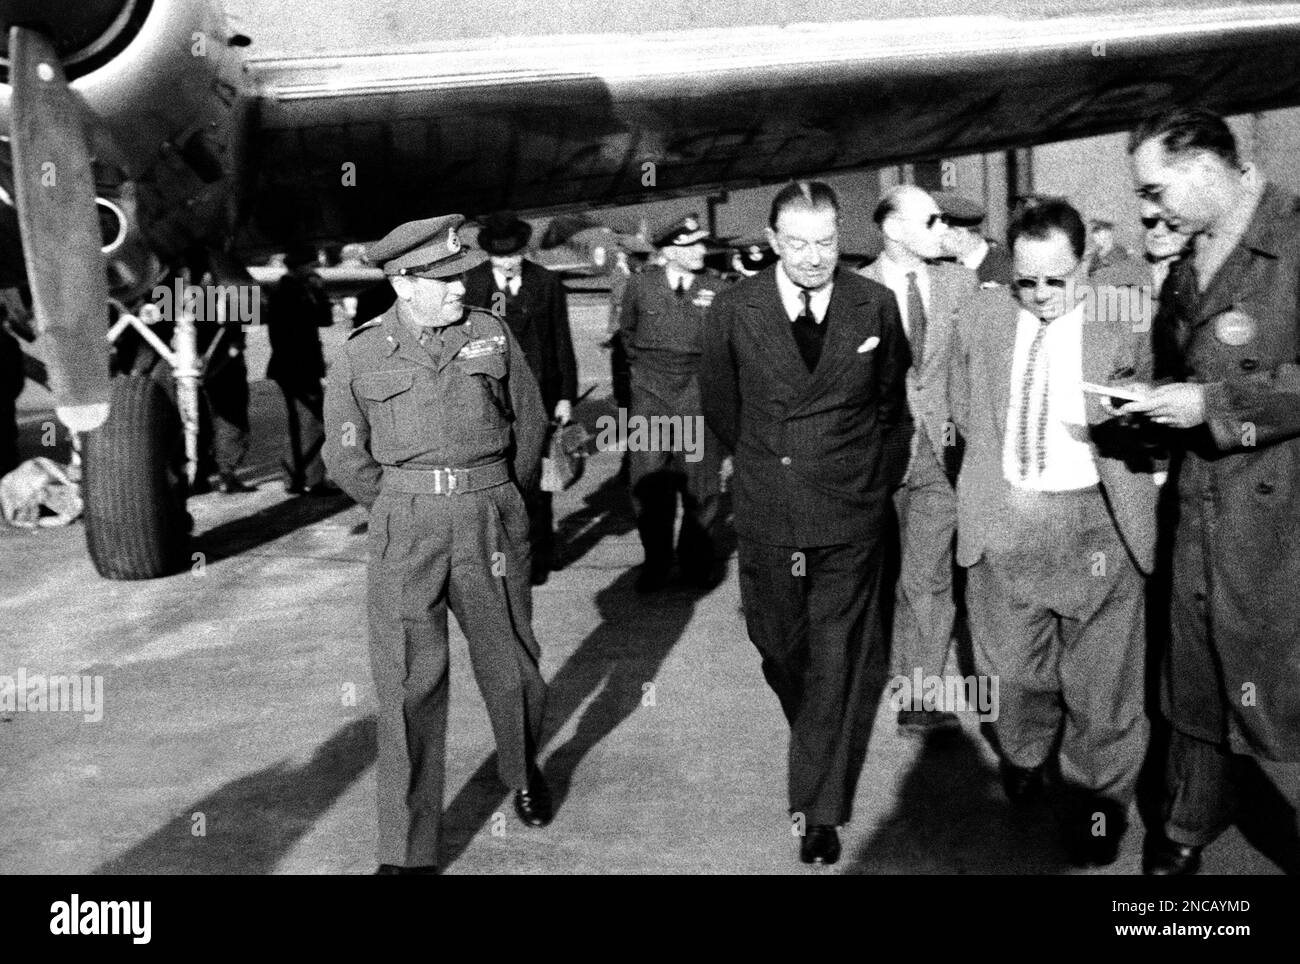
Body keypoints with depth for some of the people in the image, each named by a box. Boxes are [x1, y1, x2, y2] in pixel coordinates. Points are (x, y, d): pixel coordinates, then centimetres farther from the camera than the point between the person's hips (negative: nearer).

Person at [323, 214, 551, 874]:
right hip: (404, 528, -1)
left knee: (509, 664, 12)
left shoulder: (492, 335, 3)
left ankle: (522, 771, 43)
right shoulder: (360, 355, 1)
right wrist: (402, 513, 7)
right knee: (409, 685, -2)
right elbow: (346, 456, 7)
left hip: (492, 518, 1)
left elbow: (530, 423, 12)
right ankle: (407, 851, 8)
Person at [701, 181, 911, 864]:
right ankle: (819, 739, 45)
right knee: (777, 643, 15)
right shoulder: (734, 310, -5)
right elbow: (719, 400, 11)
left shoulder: (876, 307, -3)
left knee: (836, 662, 2)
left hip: (852, 517, -1)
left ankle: (821, 810, 14)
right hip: (767, 515, 1)